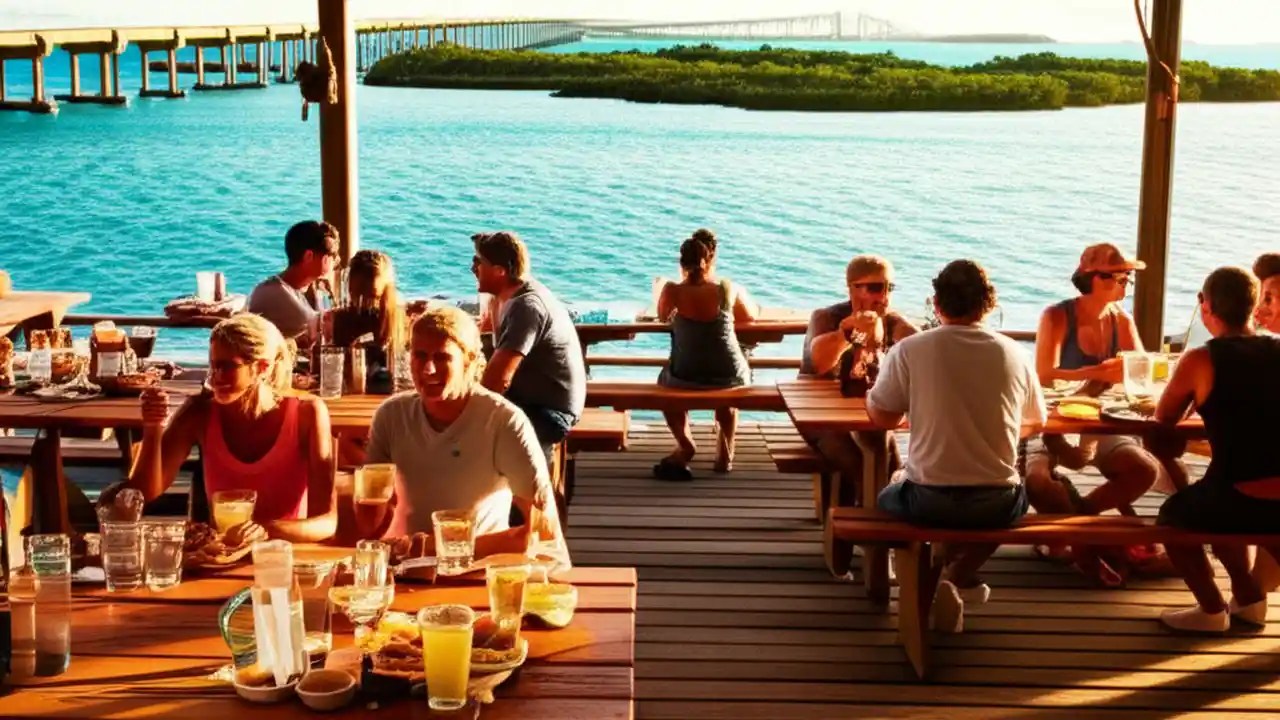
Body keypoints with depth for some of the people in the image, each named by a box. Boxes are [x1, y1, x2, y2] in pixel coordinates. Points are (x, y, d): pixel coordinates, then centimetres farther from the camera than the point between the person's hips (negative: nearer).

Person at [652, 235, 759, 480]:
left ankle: (685, 444, 22)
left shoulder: (673, 291, -9)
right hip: (731, 377, 1)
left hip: (685, 377, -1)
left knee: (665, 380, 36)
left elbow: (663, 316, 13)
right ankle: (725, 451, 38)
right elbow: (751, 316, 13)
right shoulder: (729, 289, -7)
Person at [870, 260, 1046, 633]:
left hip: (929, 499, -2)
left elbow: (880, 417, 2)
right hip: (998, 503, 2)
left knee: (889, 495, 32)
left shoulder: (909, 350, -8)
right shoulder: (1014, 353, 0)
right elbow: (1036, 422, 15)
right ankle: (957, 576, 26)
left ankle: (931, 580, 13)